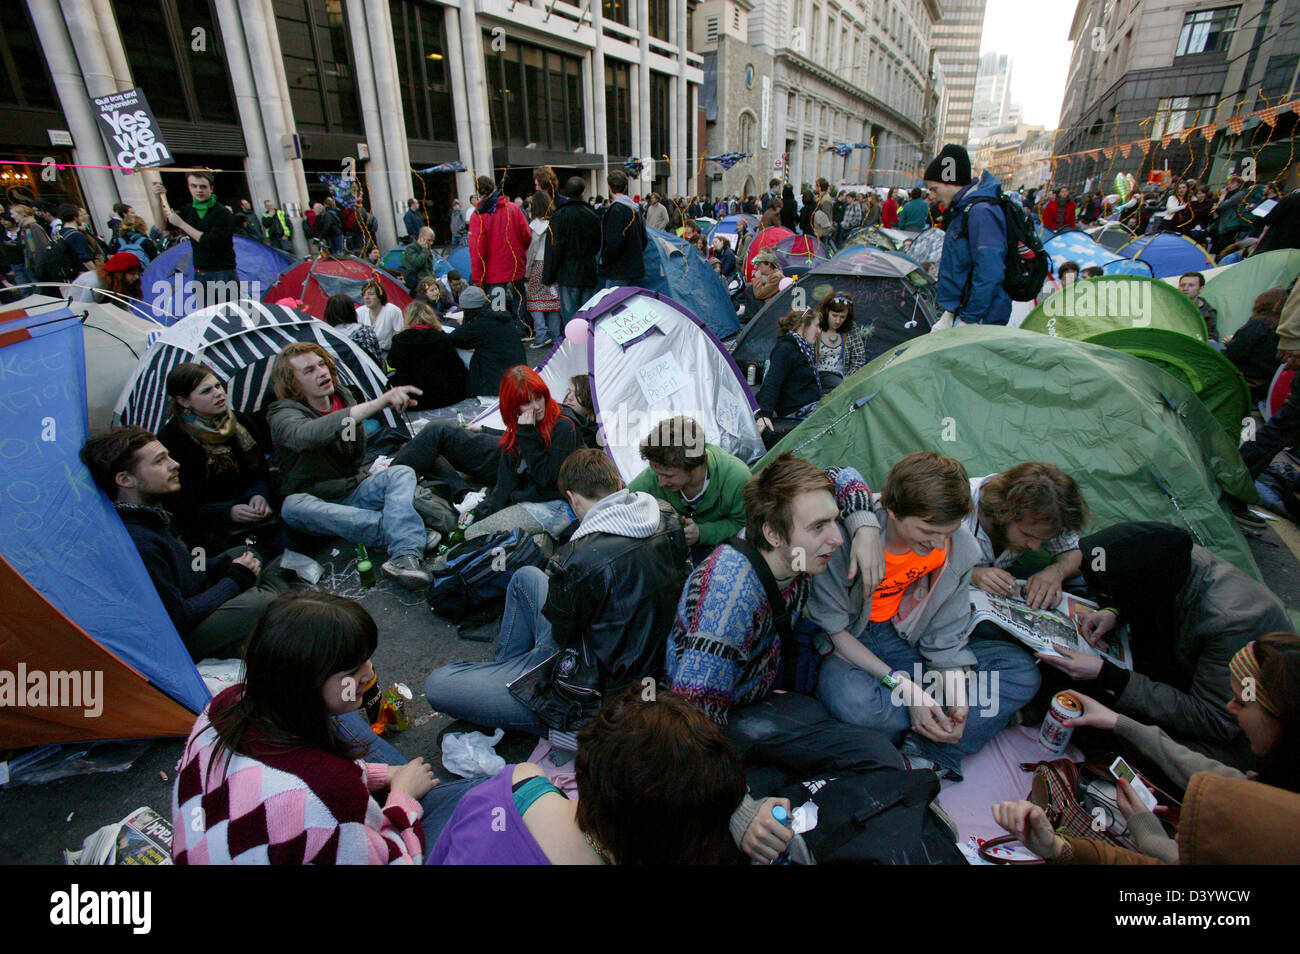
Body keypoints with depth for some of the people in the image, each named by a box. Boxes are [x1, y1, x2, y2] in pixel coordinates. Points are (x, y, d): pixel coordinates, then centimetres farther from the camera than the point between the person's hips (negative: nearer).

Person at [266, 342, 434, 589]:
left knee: (402, 472, -22)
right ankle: (409, 536, -43)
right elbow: (306, 435, -42)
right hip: (317, 502, -3)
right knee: (293, 506, -36)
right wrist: (377, 403, -53)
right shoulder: (283, 414, -13)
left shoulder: (343, 397, 4)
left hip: (353, 491, 4)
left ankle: (405, 555, -49)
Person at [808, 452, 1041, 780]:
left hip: (906, 638, 5)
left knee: (1022, 669, -7)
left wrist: (957, 696, -21)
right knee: (852, 701, -37)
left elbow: (946, 638, -3)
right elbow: (834, 630, -18)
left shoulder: (959, 546, -13)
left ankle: (928, 754, -22)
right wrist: (905, 688, -24)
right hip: (847, 645, -4)